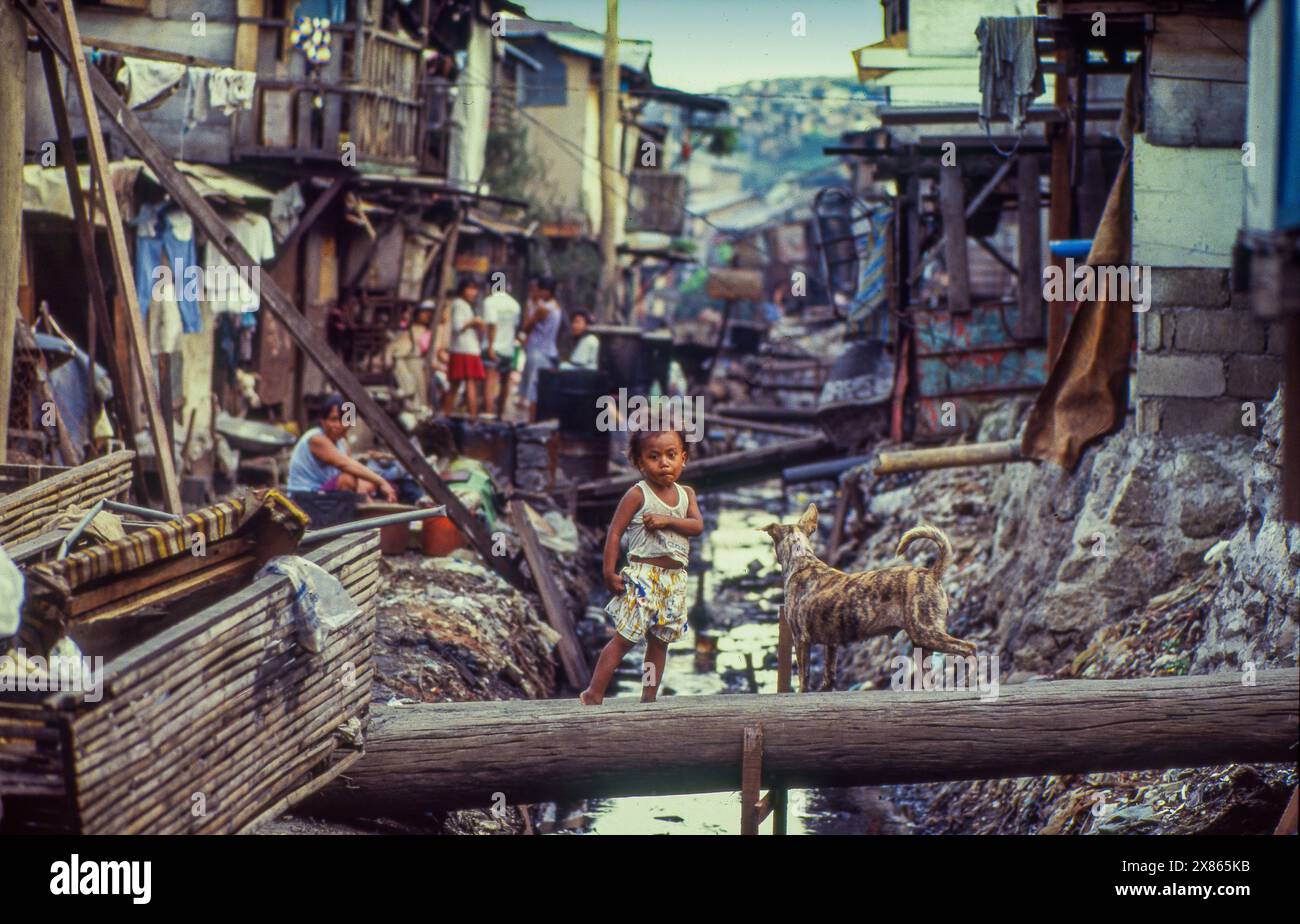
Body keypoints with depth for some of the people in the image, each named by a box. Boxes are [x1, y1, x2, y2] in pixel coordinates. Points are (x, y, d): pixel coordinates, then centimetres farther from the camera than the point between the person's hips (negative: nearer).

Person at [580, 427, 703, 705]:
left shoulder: (686, 494, 9)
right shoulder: (638, 494, -7)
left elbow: (697, 525, -4)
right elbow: (614, 532, -8)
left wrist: (666, 520, -18)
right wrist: (609, 572, -14)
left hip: (675, 579, 6)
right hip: (643, 575, -6)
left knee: (660, 641, 10)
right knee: (624, 638, -7)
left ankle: (648, 698, 18)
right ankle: (594, 694, -3)